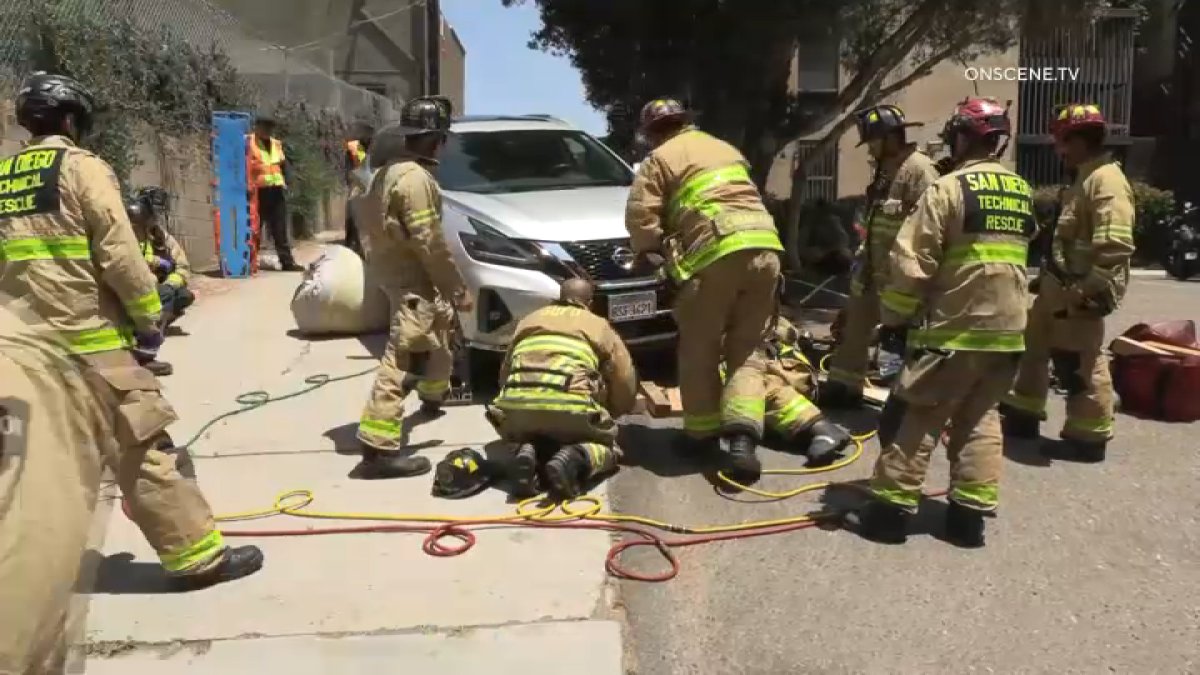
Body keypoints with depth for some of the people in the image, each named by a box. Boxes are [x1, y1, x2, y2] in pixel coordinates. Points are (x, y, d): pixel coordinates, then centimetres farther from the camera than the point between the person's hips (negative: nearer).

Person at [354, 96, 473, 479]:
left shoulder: (391, 171, 13)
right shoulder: (413, 178, -20)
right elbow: (429, 242, -23)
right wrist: (458, 288, -16)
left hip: (409, 275, 11)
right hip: (412, 280, -11)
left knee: (440, 330, 31)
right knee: (402, 362, -13)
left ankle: (434, 394, 54)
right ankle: (379, 448, -15)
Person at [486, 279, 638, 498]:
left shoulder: (529, 320, 30)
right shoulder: (599, 326, 21)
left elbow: (504, 373, 36)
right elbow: (625, 385, 19)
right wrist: (606, 413, 37)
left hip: (515, 406, 3)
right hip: (569, 406, -3)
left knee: (530, 439, 35)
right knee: (608, 445, 22)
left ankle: (528, 452, -1)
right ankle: (574, 459, -11)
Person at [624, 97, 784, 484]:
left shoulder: (661, 158, 9)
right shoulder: (724, 148, 29)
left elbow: (640, 216, 0)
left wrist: (647, 251, 19)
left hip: (717, 254, -6)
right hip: (764, 249, 6)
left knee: (699, 350, 11)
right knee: (746, 350, 10)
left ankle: (702, 433, 22)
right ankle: (742, 436, -5)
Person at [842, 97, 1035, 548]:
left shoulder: (949, 188, -11)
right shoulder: (1022, 193, 12)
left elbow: (912, 262, -12)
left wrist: (895, 318, -4)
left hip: (954, 330, -7)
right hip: (1007, 331, 7)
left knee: (913, 416, 2)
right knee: (979, 418, 13)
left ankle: (891, 508, 5)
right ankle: (969, 515, 14)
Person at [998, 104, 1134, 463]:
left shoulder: (1106, 179, -16)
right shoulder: (1083, 179, 17)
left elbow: (1115, 243, -26)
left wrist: (1095, 288, -27)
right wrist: (1047, 276, 25)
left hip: (1080, 292, -11)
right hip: (1059, 285, 11)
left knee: (1079, 363, -2)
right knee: (1031, 342, 18)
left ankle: (1088, 438, 10)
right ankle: (1022, 415, 30)